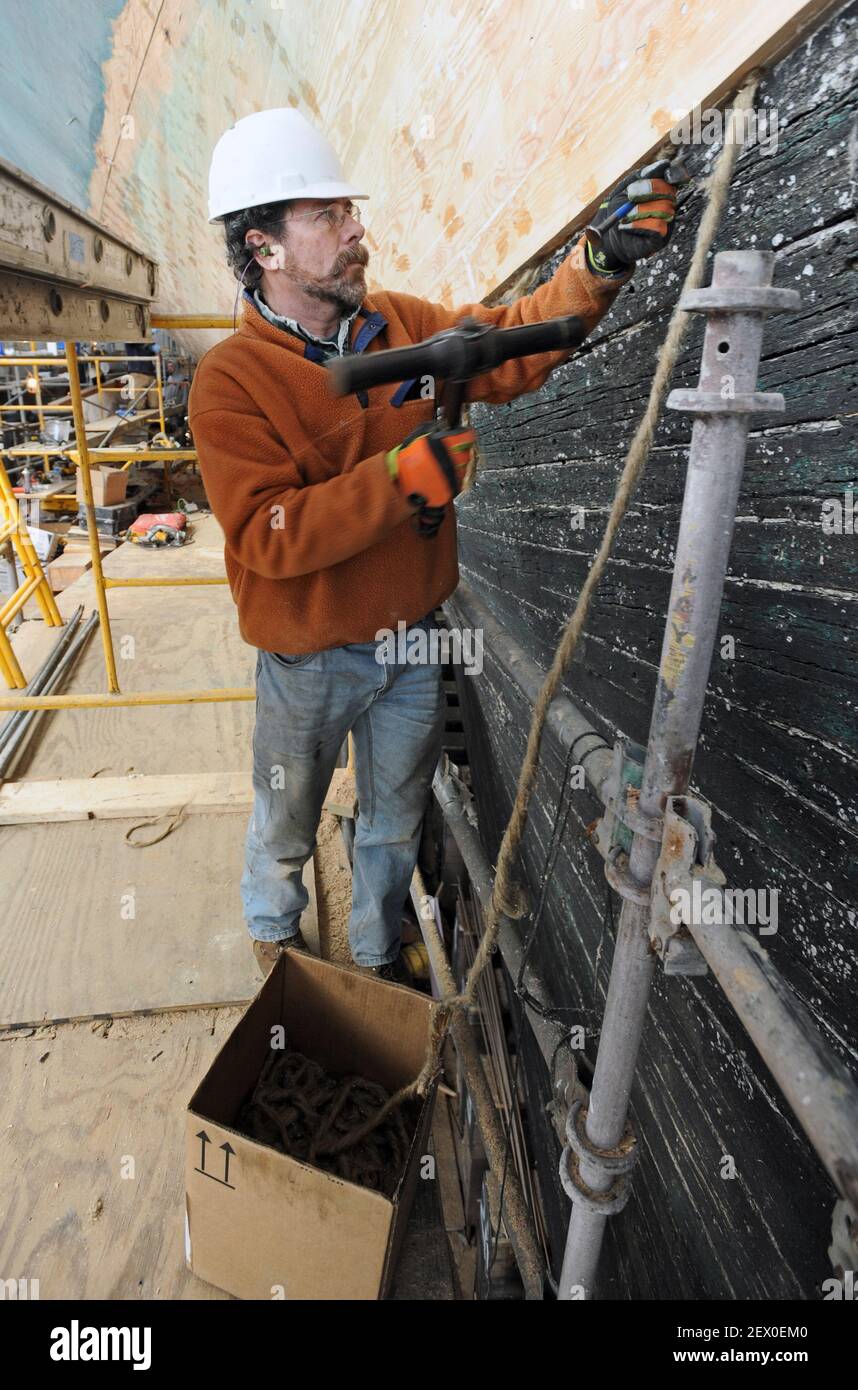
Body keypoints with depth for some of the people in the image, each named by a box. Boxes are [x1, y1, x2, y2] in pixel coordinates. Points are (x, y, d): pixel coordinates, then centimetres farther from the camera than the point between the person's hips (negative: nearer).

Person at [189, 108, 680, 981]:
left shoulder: (403, 326, 1)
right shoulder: (231, 380, -16)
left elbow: (509, 345, 4)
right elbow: (265, 535, -25)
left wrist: (603, 261, -9)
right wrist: (398, 478, -31)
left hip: (412, 642, 5)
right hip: (309, 661, -4)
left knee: (395, 822, 21)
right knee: (286, 827, 20)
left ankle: (376, 957, 48)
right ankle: (272, 936, 54)